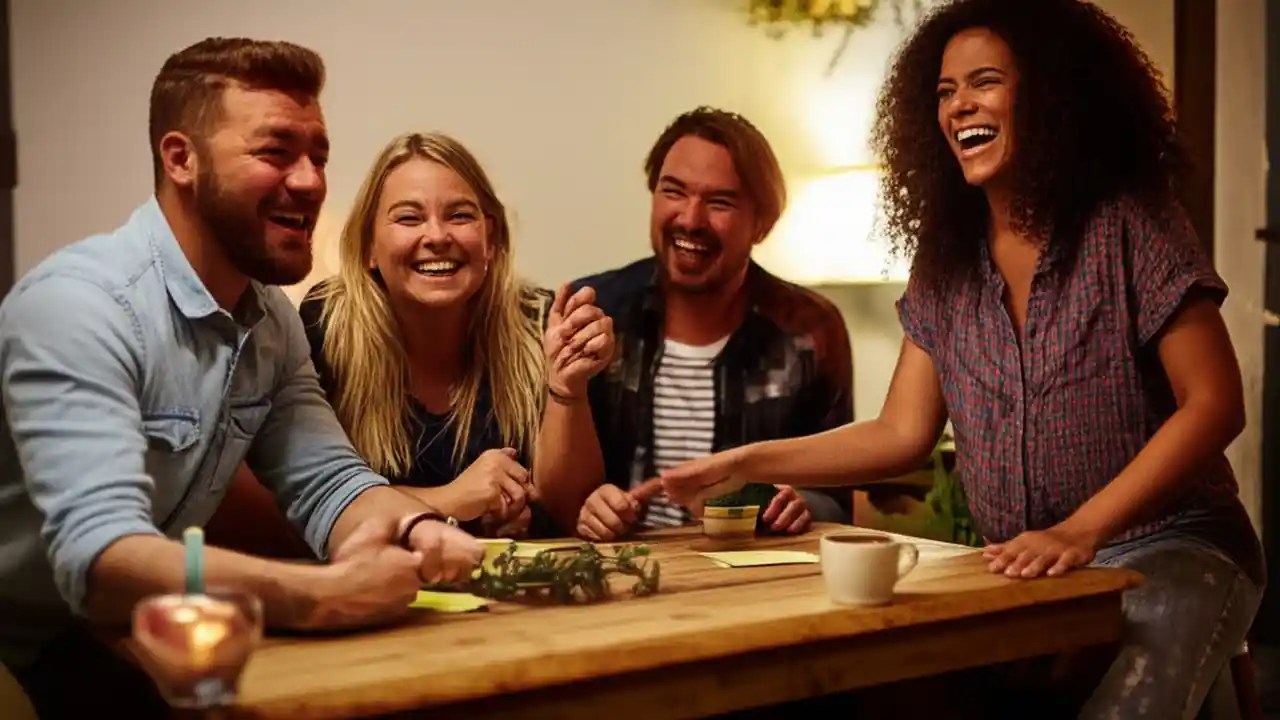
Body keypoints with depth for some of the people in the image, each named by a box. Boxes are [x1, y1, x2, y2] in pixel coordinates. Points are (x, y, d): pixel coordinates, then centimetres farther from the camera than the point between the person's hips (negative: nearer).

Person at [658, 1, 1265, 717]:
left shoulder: (1131, 226, -8)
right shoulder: (945, 262, 7)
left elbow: (1214, 404, -13)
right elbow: (902, 433, 7)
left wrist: (1079, 532, -23)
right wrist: (746, 462, -4)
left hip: (1169, 550, -4)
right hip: (1028, 569, 5)